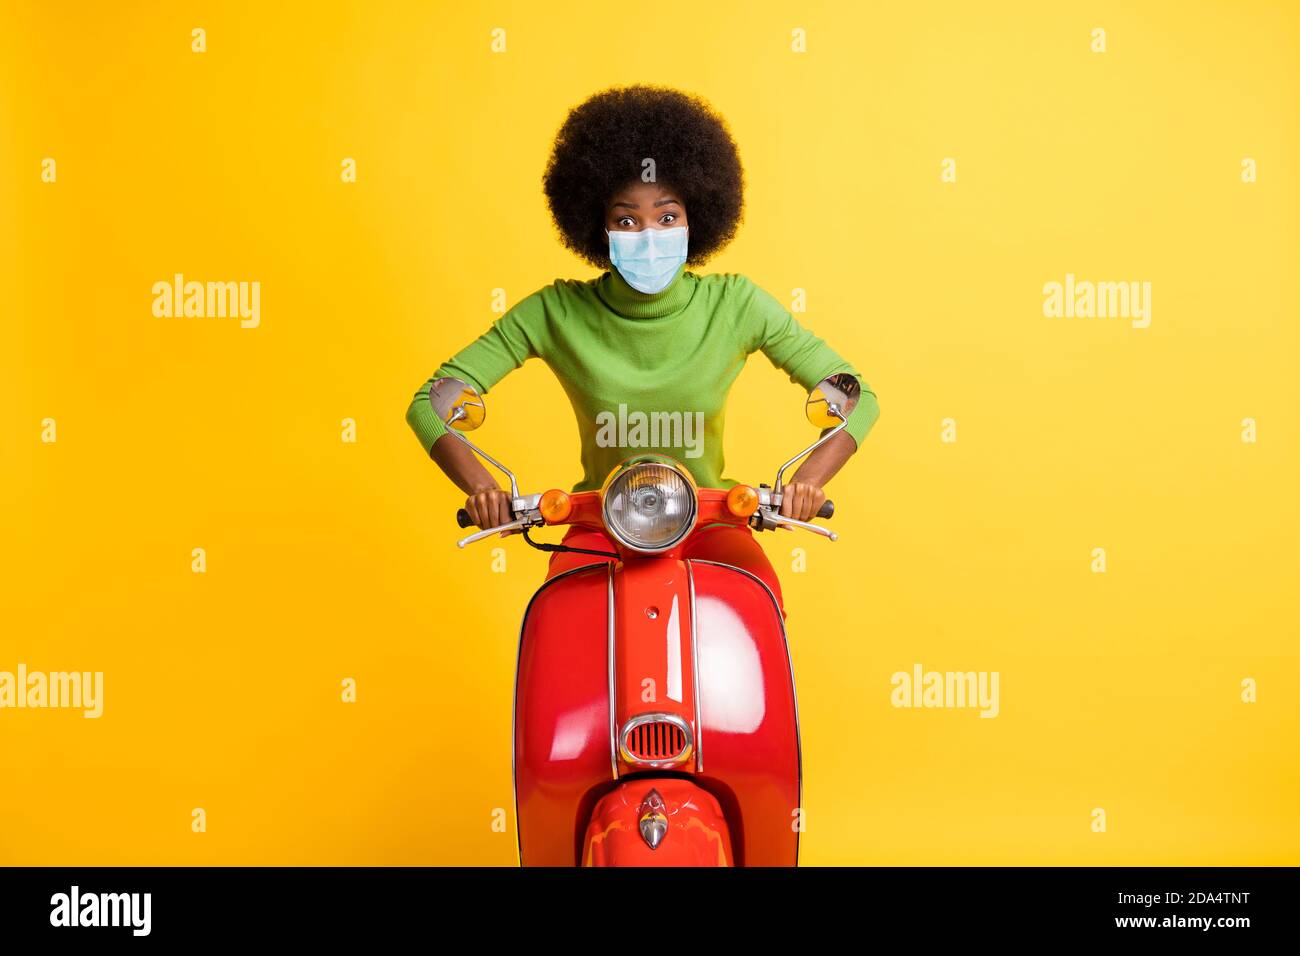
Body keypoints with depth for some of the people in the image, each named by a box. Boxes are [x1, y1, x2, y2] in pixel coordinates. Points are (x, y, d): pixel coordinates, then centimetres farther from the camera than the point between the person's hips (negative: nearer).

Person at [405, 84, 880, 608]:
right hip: (600, 524, 0)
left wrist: (806, 480, -26)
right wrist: (482, 487, -26)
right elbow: (430, 401, -8)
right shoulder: (557, 312, -10)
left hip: (706, 521, 1)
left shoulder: (734, 305, -10)